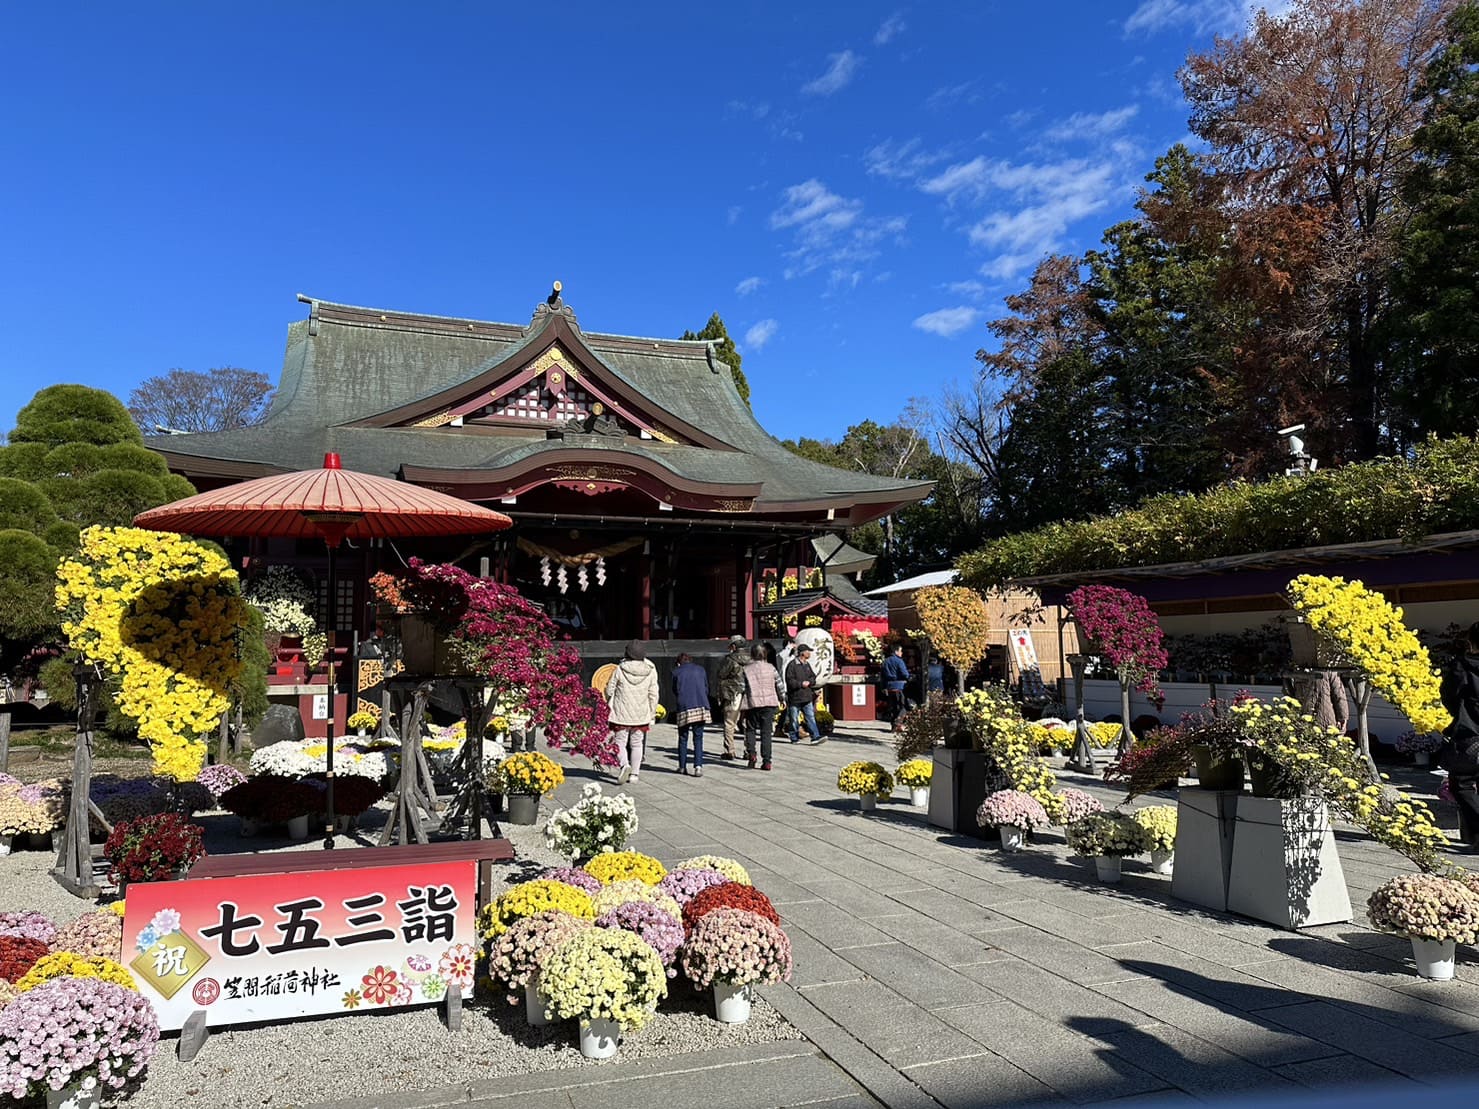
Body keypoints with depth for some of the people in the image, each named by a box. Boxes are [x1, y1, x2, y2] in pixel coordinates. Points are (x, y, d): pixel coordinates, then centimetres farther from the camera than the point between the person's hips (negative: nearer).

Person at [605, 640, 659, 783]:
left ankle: (625, 764, -18)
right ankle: (634, 773, 14)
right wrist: (652, 714, 10)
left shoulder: (620, 669, -10)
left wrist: (609, 707, 18)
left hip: (621, 714, -2)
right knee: (636, 744, 14)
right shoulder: (650, 671, -4)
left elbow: (609, 691, -3)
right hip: (641, 715, 2)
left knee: (620, 742, 6)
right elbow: (653, 695, 0)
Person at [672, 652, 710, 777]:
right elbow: (706, 689, 14)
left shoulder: (676, 671, 6)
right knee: (698, 738, 4)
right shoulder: (701, 670, 12)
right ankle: (698, 766, -9)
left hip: (684, 708, -1)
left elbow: (675, 691, 13)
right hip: (701, 707, 1)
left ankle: (682, 767, 15)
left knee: (683, 738, 11)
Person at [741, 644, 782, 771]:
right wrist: (782, 699, 20)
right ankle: (766, 761, 0)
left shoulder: (746, 669, -2)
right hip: (769, 703, 1)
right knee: (766, 732, 4)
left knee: (750, 729, 16)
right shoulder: (770, 668, 3)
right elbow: (780, 685, 6)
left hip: (752, 703, -1)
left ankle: (751, 753, -2)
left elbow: (742, 688, -3)